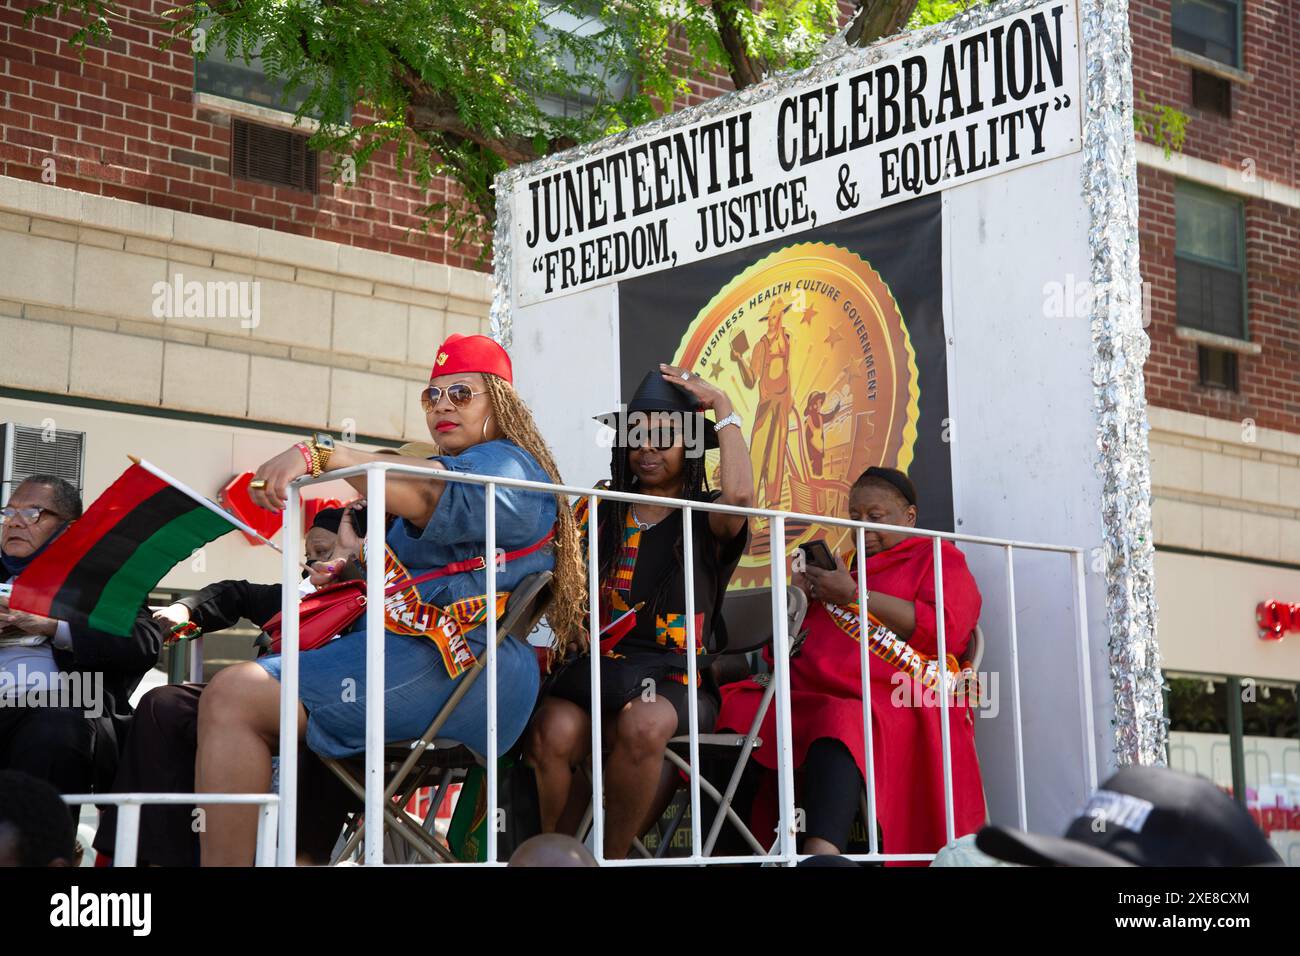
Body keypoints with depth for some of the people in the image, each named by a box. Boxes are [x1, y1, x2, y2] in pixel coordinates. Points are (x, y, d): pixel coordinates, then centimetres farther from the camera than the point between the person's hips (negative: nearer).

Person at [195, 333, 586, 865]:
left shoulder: (507, 465, 1)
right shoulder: (454, 472, 32)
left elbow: (427, 492, -23)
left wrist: (319, 455, -35)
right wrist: (349, 571, 17)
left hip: (456, 663, -11)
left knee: (233, 698, -25)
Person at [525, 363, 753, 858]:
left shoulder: (704, 517, 9)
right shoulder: (601, 510, 18)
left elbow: (739, 493, -14)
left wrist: (722, 406, -4)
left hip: (675, 676, -2)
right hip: (599, 668, 2)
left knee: (642, 724, -38)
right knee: (552, 732, -33)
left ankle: (612, 858, -18)